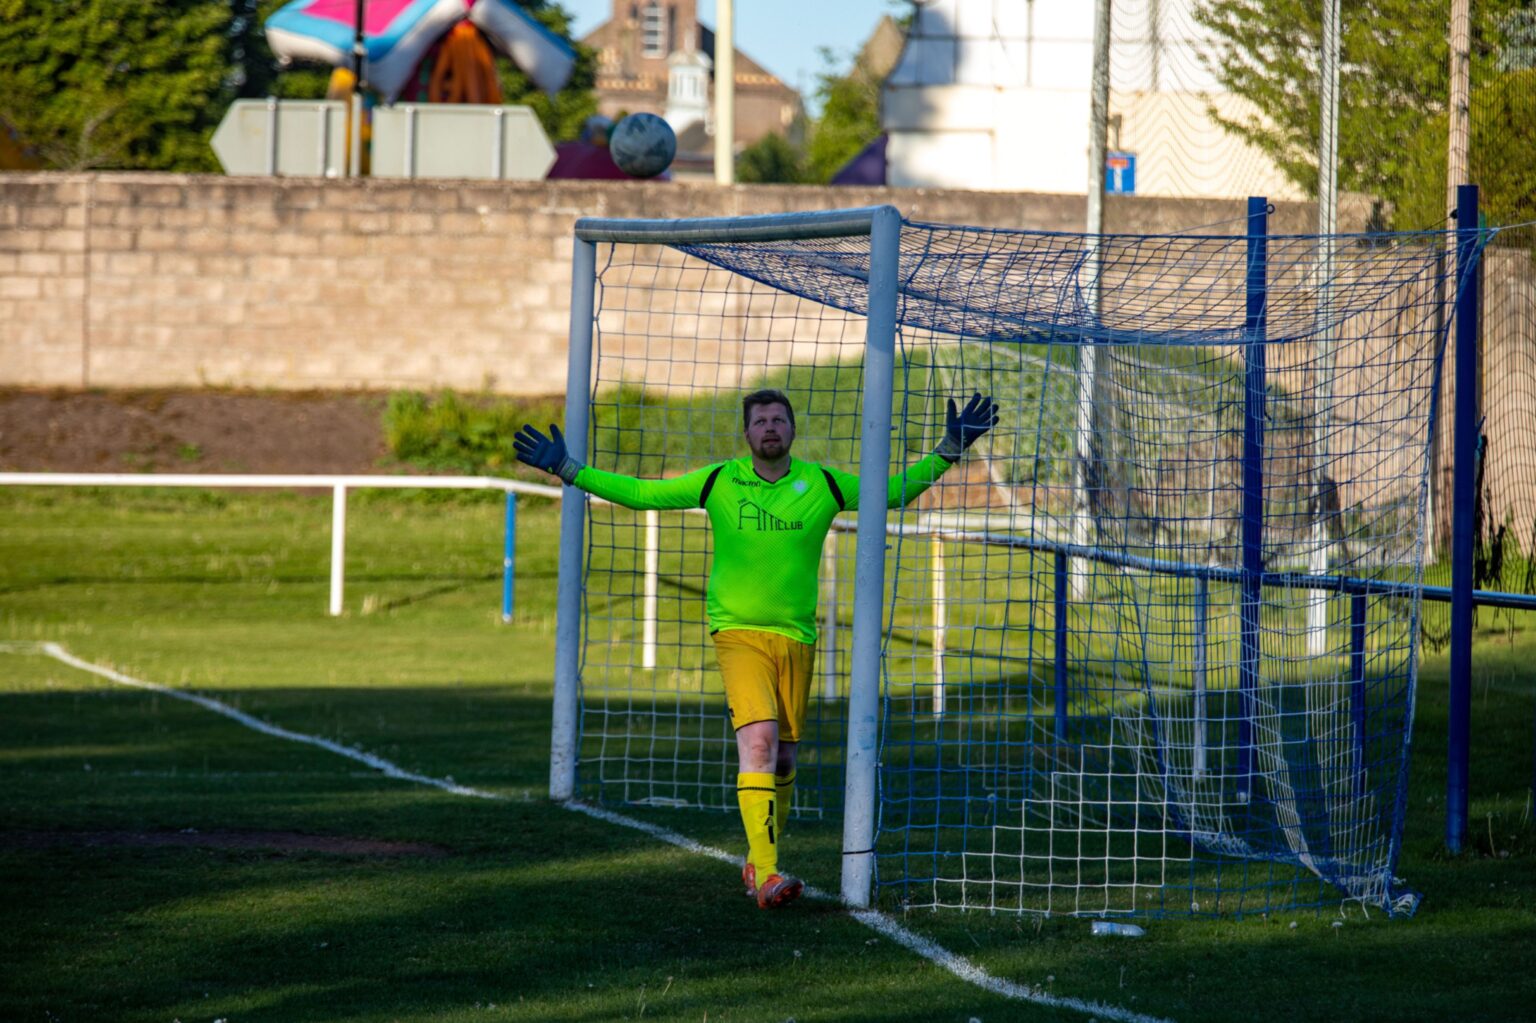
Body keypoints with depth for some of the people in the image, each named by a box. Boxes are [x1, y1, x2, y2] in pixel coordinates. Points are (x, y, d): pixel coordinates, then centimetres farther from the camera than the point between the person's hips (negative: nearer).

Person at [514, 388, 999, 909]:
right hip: (739, 632, -3)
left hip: (797, 638, 3)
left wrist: (948, 451, 5)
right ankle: (765, 874, -27)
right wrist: (567, 469, 2)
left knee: (782, 758, 8)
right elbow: (641, 494, 6)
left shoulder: (822, 484, 3)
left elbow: (894, 492, 13)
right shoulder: (719, 482, -1)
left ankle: (759, 863, 29)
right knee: (758, 740, -21)